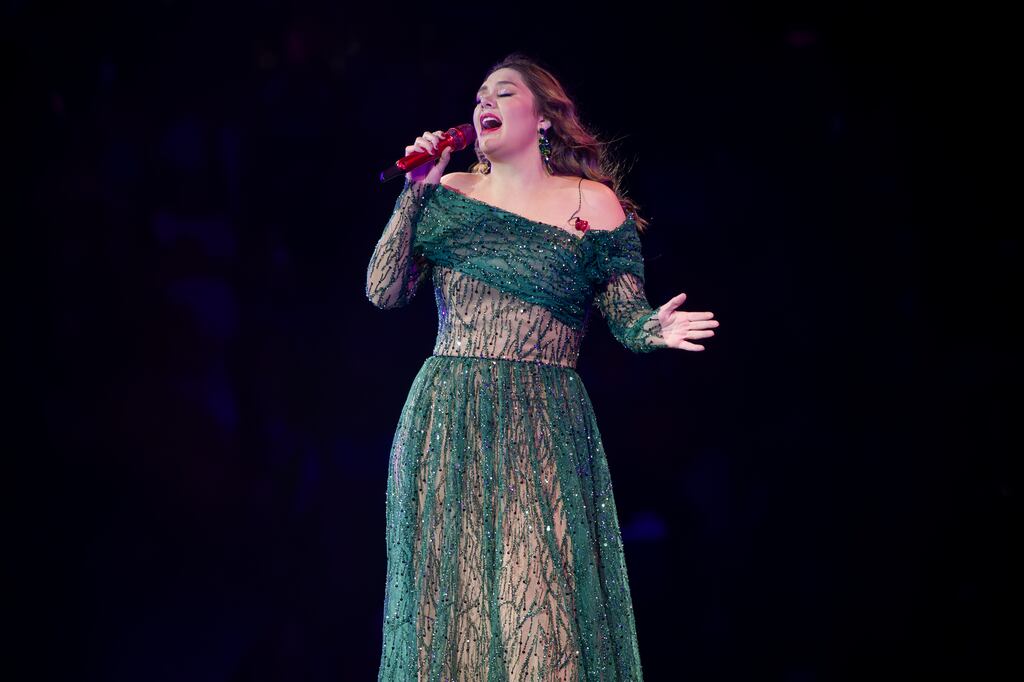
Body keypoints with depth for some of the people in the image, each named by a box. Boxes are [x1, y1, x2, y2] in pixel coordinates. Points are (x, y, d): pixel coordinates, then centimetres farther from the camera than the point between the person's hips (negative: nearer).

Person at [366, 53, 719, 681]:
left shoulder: (592, 203, 4)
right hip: (445, 423, 3)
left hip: (543, 427, -2)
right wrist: (414, 192, 2)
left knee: (539, 605, -9)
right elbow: (384, 291, 4)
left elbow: (629, 316, 2)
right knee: (447, 596, 3)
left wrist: (654, 330, -21)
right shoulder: (448, 195, 12)